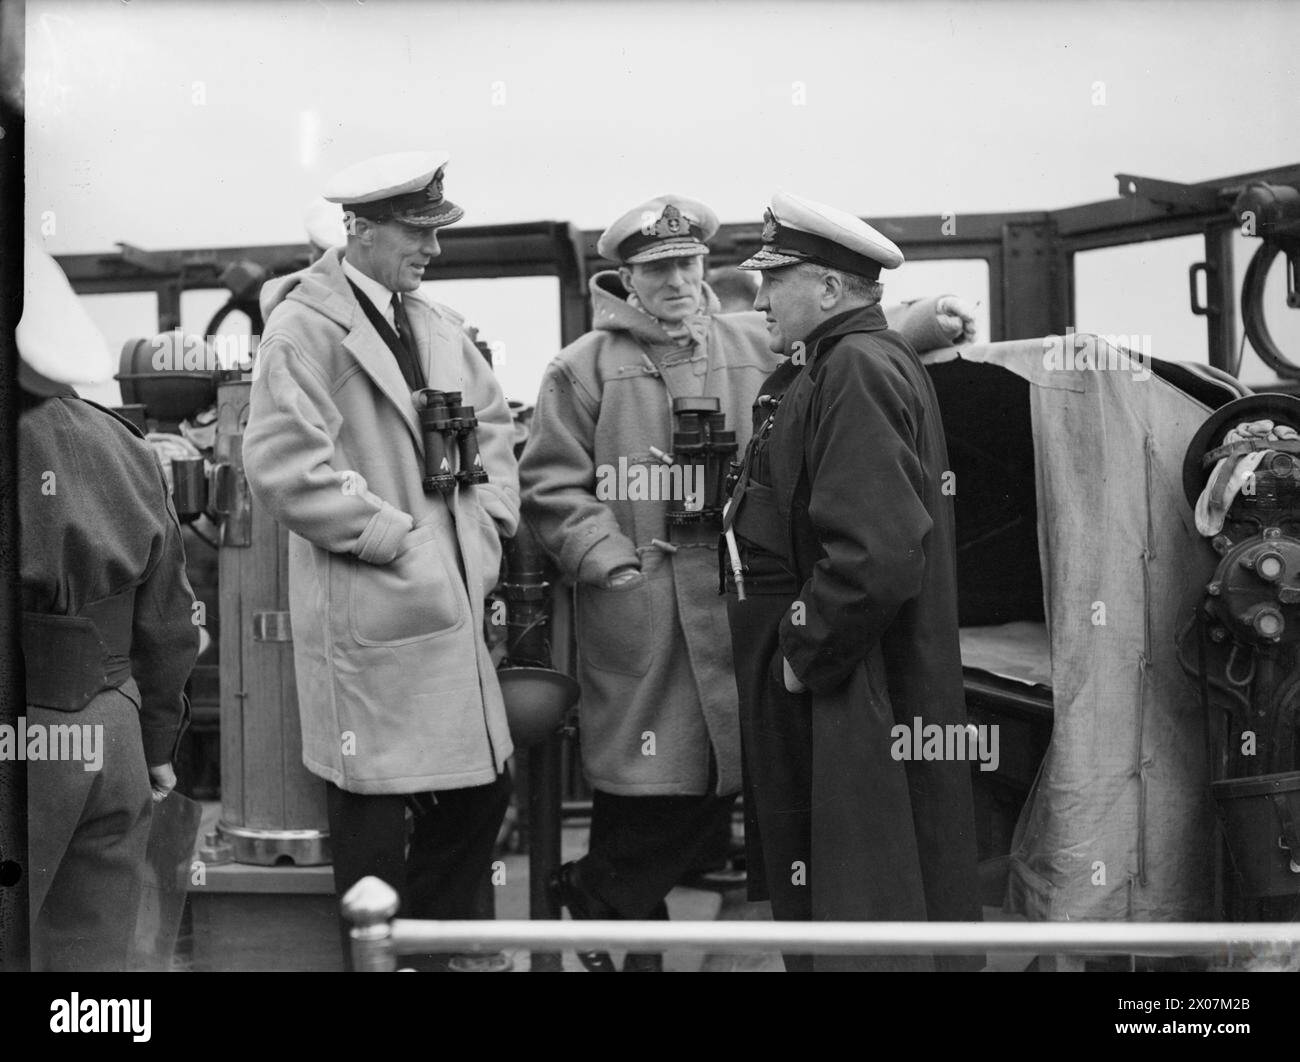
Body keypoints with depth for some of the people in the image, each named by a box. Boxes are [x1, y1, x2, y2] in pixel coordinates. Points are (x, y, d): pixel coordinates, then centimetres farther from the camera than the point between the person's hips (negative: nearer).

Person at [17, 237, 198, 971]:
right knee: (97, 949, 15)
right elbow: (168, 620, 11)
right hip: (115, 738, 6)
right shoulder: (127, 449, 6)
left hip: (30, 741, -6)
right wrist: (160, 743, 20)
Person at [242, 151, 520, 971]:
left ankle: (439, 949, 30)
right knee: (376, 817, 1)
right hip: (368, 609, -7)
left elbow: (493, 424, 21)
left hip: (452, 598, 8)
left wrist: (486, 529, 7)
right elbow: (284, 464, -17)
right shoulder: (305, 326, -9)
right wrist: (393, 538, -14)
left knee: (482, 792, 12)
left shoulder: (438, 324, 14)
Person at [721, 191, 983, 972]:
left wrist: (806, 657, -18)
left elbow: (876, 554, -28)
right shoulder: (827, 367, 16)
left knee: (857, 909, -1)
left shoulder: (858, 370, -17)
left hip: (850, 698, -10)